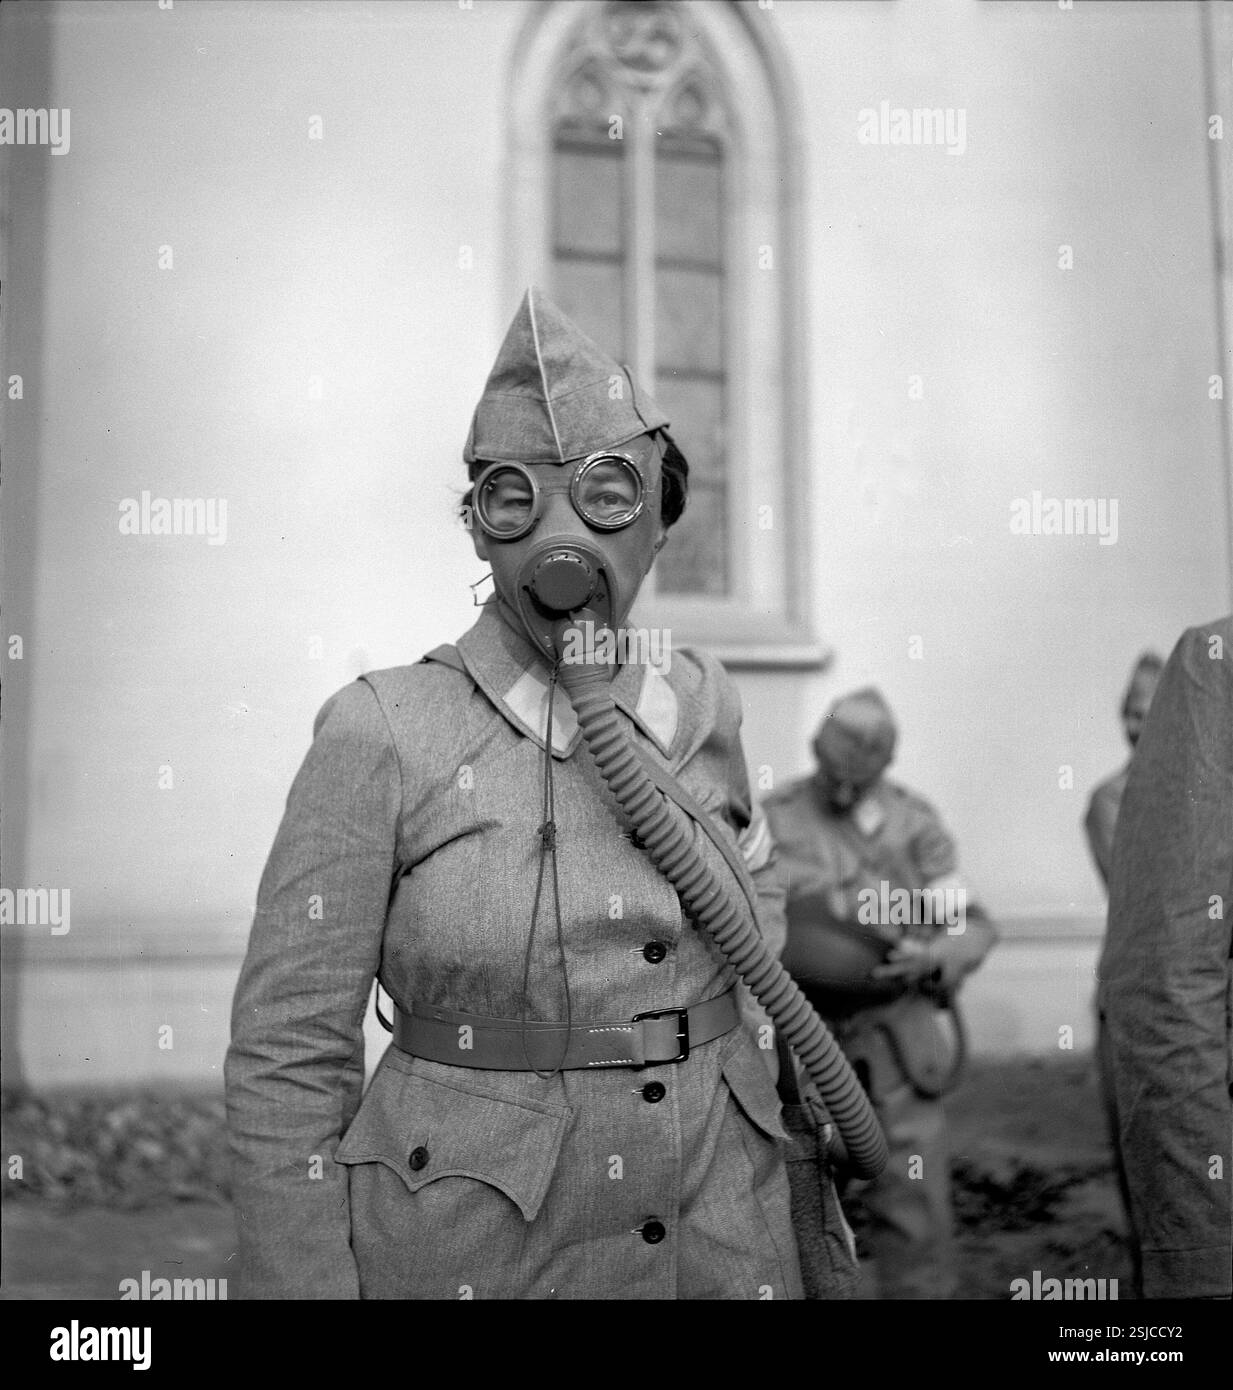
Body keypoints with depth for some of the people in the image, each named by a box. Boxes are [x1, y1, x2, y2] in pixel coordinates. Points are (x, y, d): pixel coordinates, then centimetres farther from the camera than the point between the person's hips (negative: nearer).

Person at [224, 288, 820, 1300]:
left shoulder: (698, 704, 0)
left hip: (723, 1242, 4)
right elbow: (289, 1056, -11)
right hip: (470, 1252, -4)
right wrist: (306, 1283, -12)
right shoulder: (379, 733, -13)